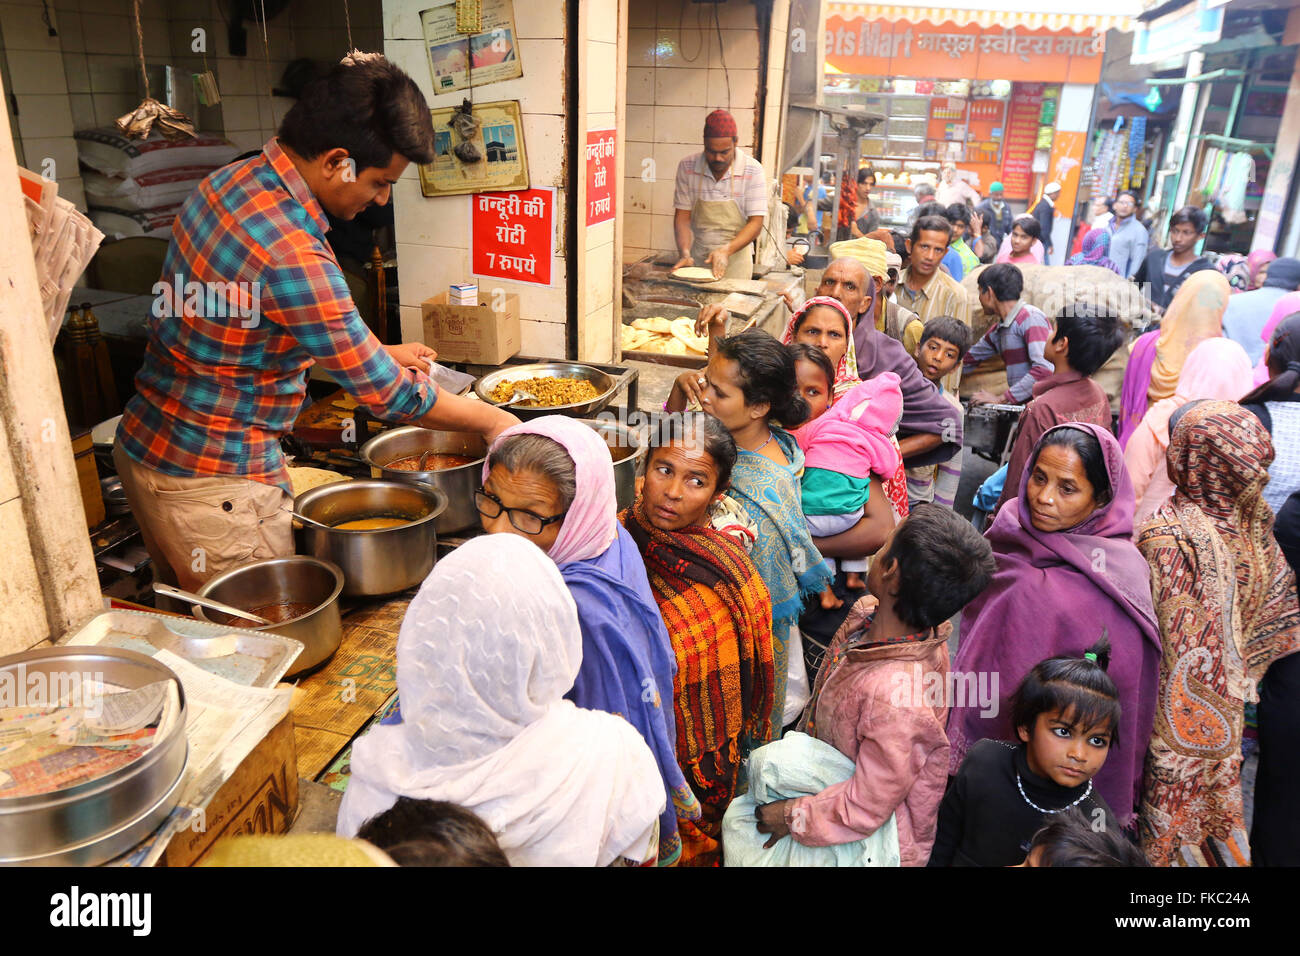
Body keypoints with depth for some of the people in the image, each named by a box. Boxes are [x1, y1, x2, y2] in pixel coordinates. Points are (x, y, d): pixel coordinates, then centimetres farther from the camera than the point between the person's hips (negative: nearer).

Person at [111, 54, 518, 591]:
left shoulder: (231, 182, 1)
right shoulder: (292, 256, -28)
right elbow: (386, 396, -21)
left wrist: (378, 352, 16)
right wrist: (489, 420, -8)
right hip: (212, 480, -10)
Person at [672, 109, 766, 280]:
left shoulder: (753, 171, -8)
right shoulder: (687, 167, -3)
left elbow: (756, 222, -10)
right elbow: (682, 216, -1)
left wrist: (726, 250, -24)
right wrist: (685, 254, -16)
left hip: (735, 263, -1)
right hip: (696, 260, 2)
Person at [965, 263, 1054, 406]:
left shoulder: (1030, 317, -9)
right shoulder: (997, 329, 16)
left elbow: (1044, 370, -19)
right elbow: (967, 359, 29)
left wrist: (1001, 398, -18)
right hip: (1021, 405, 7)